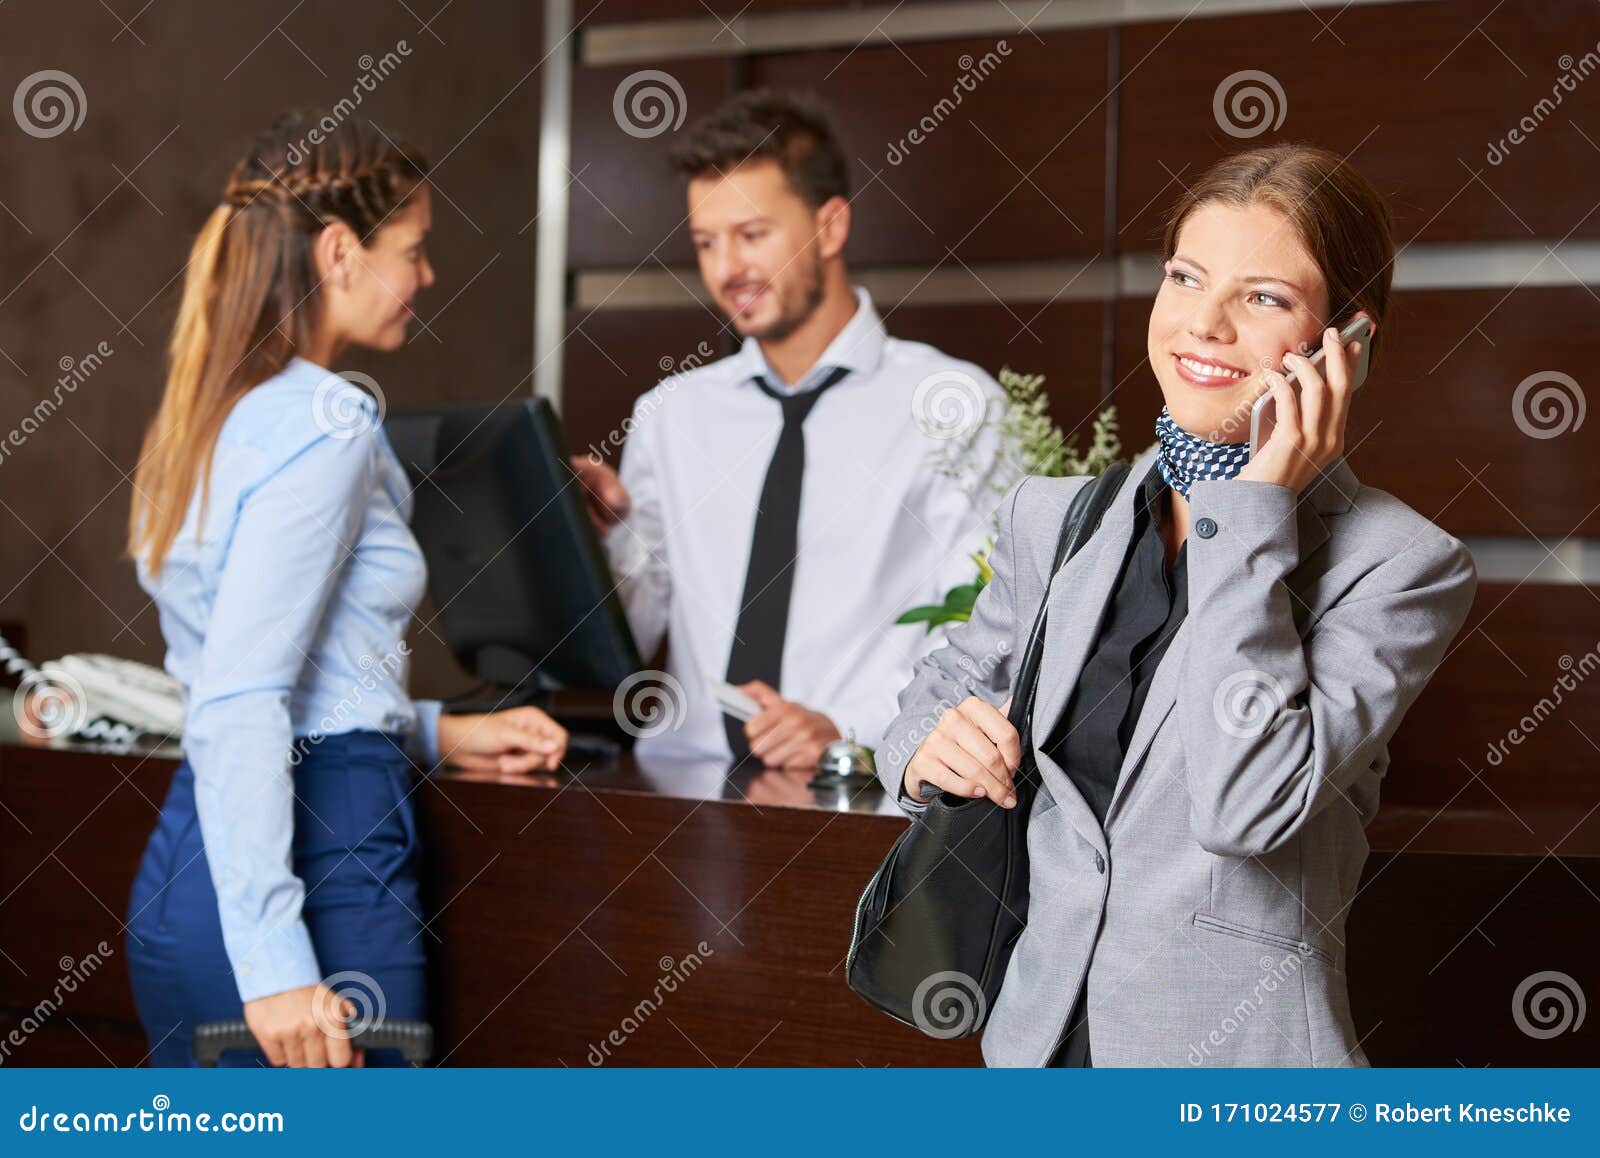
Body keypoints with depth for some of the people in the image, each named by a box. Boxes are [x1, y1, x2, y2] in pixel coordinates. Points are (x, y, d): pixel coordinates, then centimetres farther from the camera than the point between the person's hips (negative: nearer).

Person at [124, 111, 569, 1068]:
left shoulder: (202, 417, 14)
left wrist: (434, 733, 18)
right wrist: (275, 961, -25)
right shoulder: (325, 425, -14)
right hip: (320, 869, -9)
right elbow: (241, 706, -22)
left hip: (181, 861, 9)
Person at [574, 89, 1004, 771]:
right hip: (685, 779, 3)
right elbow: (625, 644, 14)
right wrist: (606, 539, -5)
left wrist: (845, 729, -18)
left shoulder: (952, 405, 3)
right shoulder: (668, 415, 16)